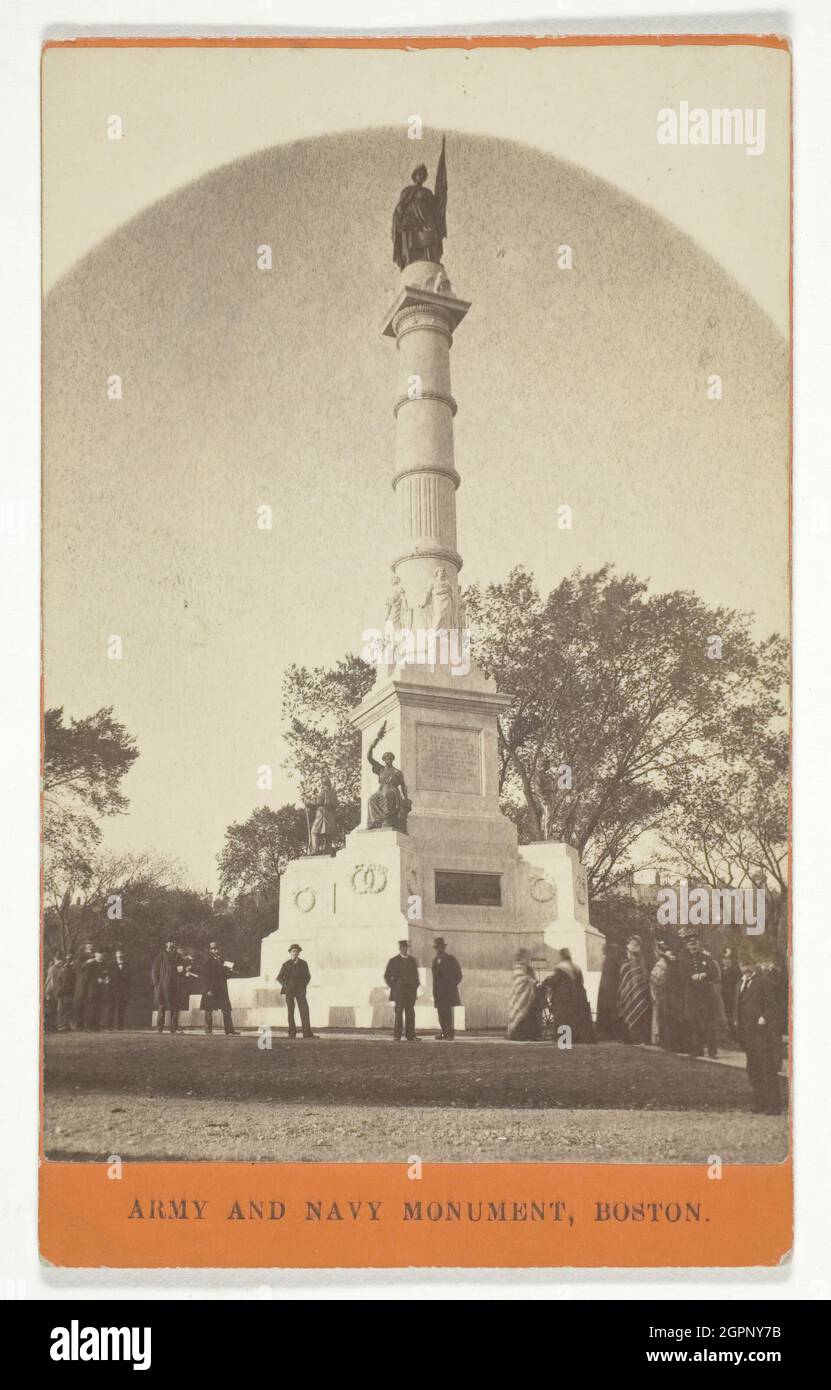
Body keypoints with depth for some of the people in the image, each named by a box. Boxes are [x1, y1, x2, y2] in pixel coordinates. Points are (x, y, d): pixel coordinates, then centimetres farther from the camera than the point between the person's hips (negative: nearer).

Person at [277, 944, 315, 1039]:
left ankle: (307, 1033, -16)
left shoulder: (303, 963, 10)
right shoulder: (286, 964, 8)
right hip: (289, 991, 0)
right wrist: (285, 985, -3)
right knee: (290, 1011, -2)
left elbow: (308, 976, 17)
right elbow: (279, 978, 11)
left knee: (304, 1010, -12)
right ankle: (292, 1033, 3)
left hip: (300, 990, 0)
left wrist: (304, 985, 3)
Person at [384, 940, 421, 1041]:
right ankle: (396, 1036, -4)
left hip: (411, 991, 3)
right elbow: (387, 975, 5)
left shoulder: (413, 960, 13)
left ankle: (410, 1036, 1)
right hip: (399, 991, -3)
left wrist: (416, 986, 9)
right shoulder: (393, 961, 2)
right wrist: (393, 987, -2)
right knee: (399, 1013, -6)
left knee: (410, 1014, 1)